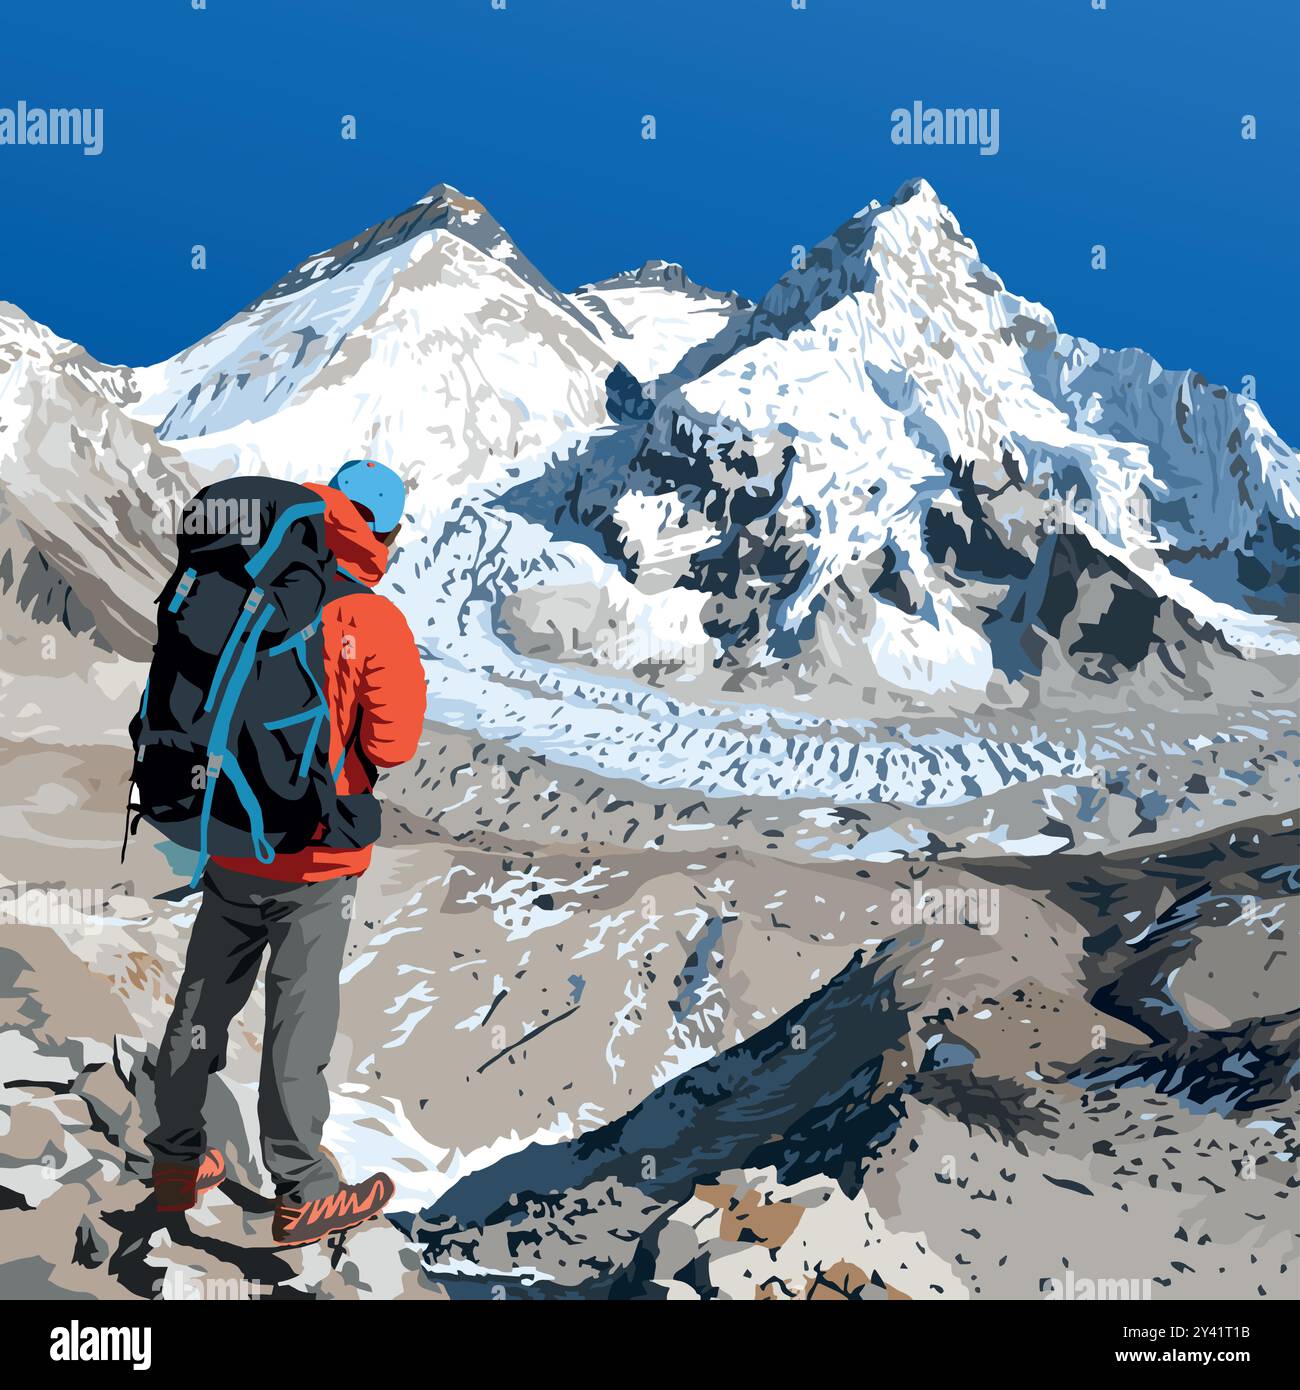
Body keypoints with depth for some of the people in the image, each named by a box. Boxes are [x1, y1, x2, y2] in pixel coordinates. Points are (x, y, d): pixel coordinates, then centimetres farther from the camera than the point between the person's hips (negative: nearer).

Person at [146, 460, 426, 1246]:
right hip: (316, 860, -5)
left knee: (204, 1005, 18)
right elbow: (392, 745, -17)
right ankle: (302, 1196, 17)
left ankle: (179, 1163, 33)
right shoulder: (376, 621, -15)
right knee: (299, 1024, 4)